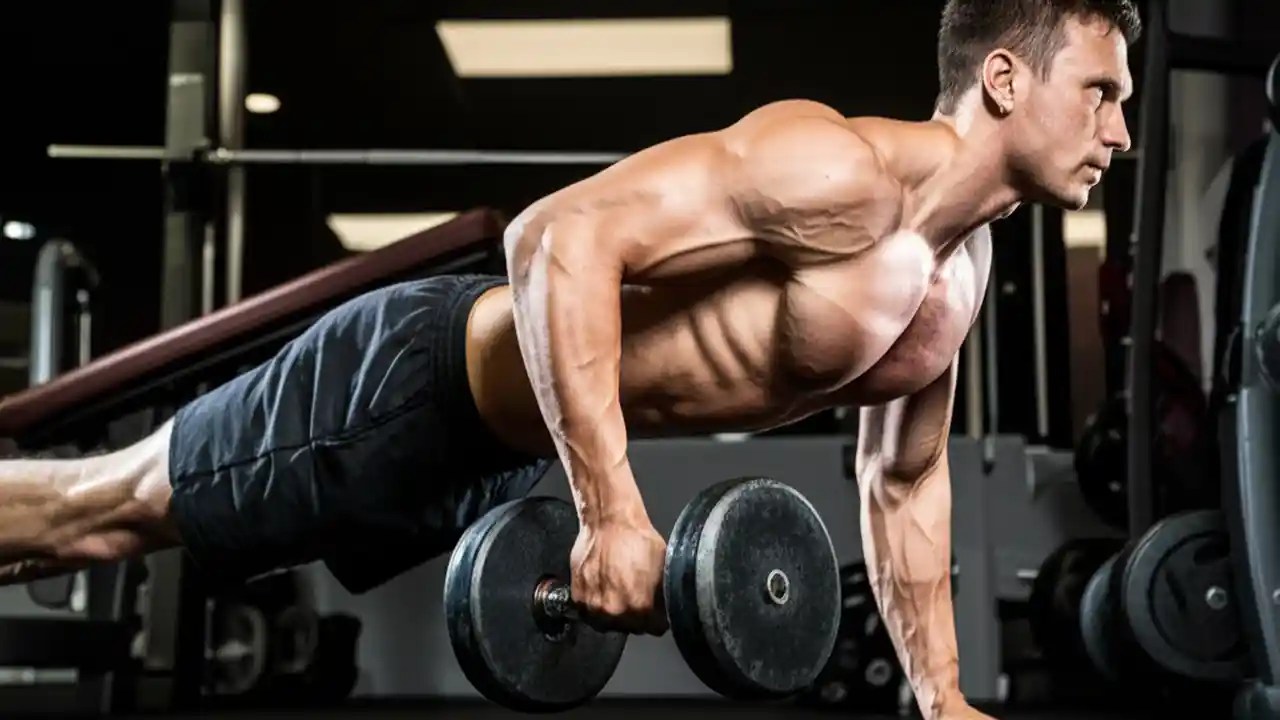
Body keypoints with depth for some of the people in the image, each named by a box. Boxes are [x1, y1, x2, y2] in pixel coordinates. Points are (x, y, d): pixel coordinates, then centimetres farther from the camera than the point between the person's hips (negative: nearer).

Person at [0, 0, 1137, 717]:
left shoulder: (964, 274, 2)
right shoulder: (837, 170, -27)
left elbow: (905, 482, 15)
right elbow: (561, 236, -33)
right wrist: (611, 510, -36)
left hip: (506, 456, 8)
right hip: (419, 376, -8)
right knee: (98, 508, 6)